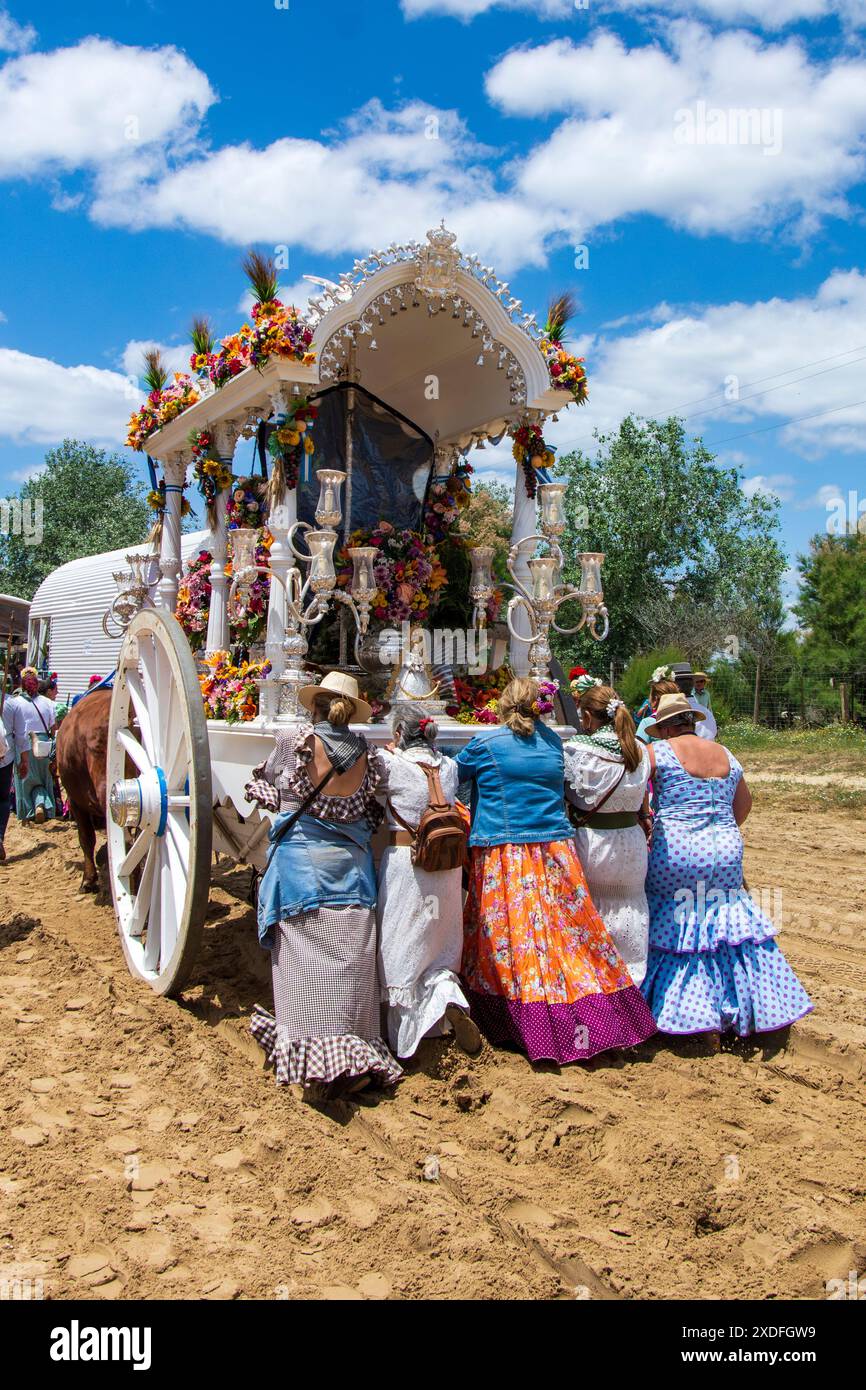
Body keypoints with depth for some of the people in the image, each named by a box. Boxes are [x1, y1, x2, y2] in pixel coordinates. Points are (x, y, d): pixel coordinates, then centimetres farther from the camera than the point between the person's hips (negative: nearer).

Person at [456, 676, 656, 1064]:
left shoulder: (485, 745, -4)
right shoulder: (553, 741, 7)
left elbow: (453, 772, 11)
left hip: (503, 857, -3)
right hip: (555, 853, 4)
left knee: (512, 941, 4)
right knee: (569, 933, 8)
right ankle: (588, 1023, 12)